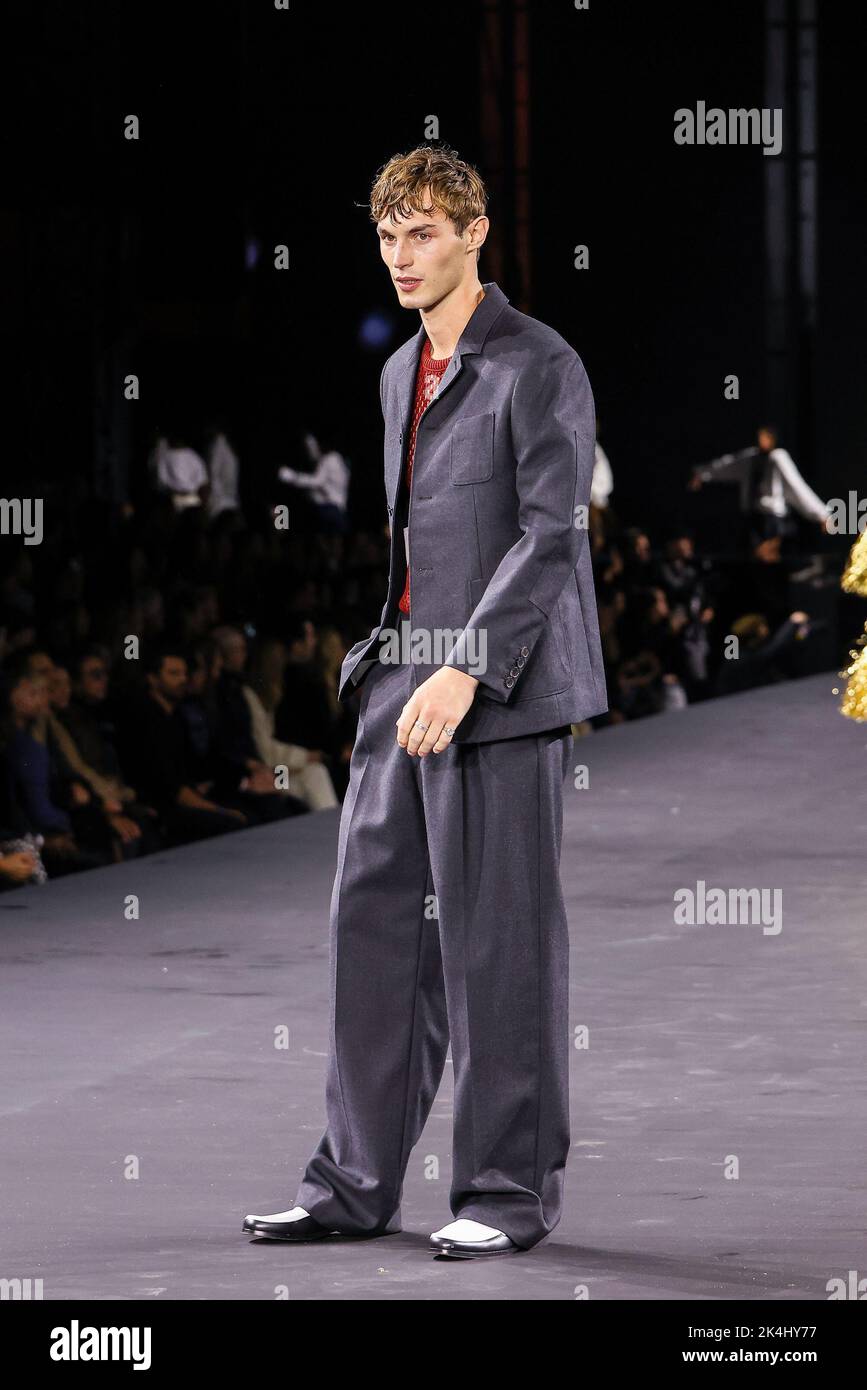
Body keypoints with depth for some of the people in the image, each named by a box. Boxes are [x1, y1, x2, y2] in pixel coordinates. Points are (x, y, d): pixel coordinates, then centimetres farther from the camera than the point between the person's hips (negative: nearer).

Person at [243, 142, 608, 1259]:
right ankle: (356, 1181, 12)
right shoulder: (401, 374, 19)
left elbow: (549, 533, -14)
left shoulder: (539, 367, -7)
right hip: (402, 683, 8)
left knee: (496, 938, -4)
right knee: (373, 919, 6)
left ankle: (510, 1188, 5)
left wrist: (469, 670, -22)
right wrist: (384, 662, 14)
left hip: (499, 694, -8)